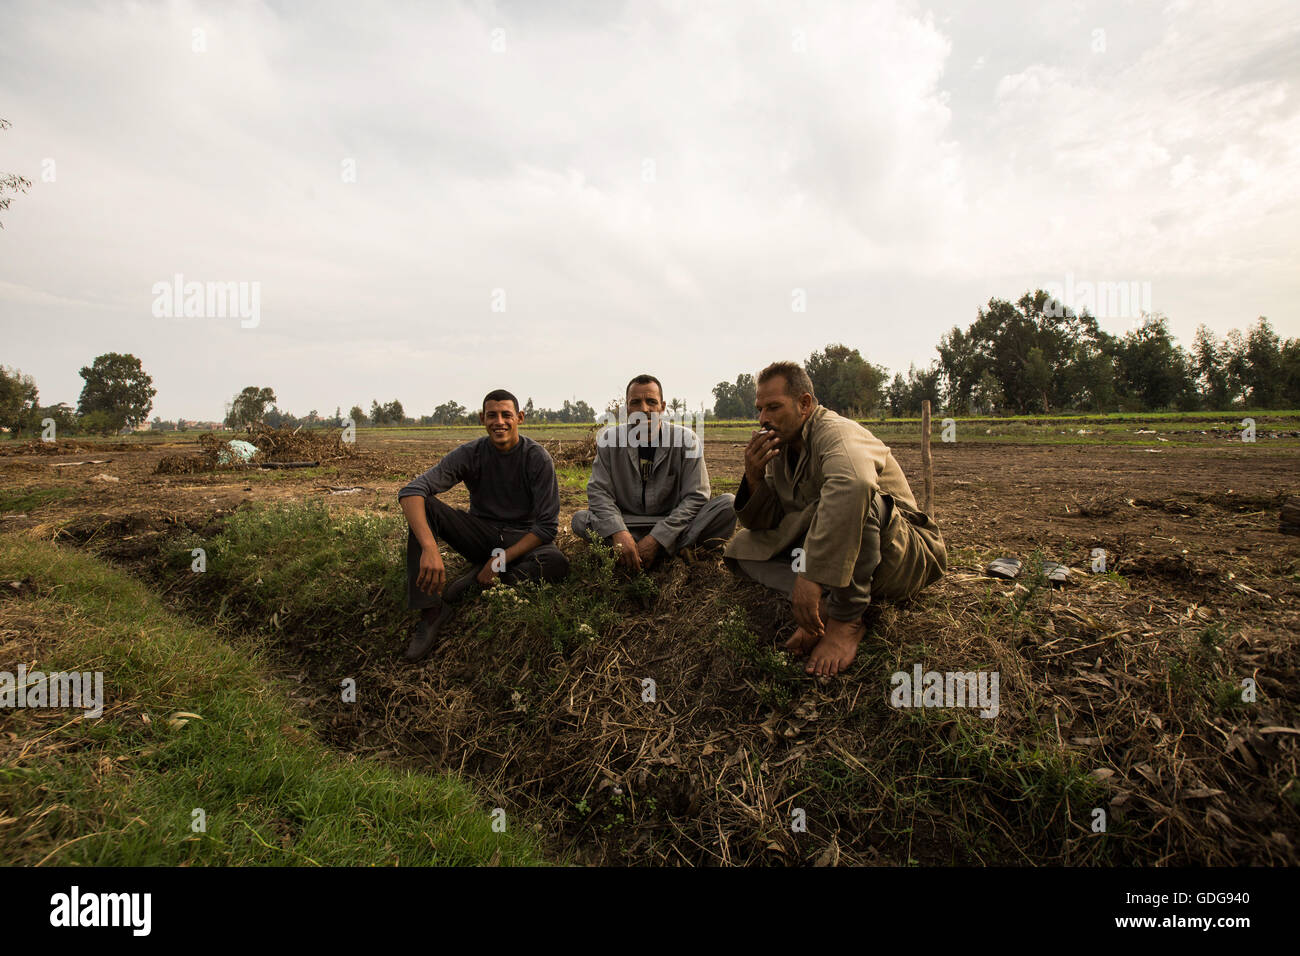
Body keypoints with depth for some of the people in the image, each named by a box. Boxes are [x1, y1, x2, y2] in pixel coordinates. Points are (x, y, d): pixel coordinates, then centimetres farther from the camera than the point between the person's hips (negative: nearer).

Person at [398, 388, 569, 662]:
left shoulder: (538, 458, -12)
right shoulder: (470, 454, -9)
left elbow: (547, 526, -14)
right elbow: (410, 492, -22)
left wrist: (501, 559, -24)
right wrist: (429, 548, -39)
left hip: (522, 540, -1)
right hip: (481, 534, 2)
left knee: (558, 562, -34)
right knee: (424, 505, -23)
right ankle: (430, 612, -31)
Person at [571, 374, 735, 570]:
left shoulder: (686, 439, -6)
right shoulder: (610, 439, -1)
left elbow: (695, 497, -12)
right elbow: (599, 491, -8)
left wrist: (656, 538, -24)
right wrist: (619, 532, -28)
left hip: (674, 526, -1)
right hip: (627, 524, 2)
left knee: (728, 504, -23)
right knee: (581, 519, -27)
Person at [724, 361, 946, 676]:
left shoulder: (836, 432, -20)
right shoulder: (779, 449, 7)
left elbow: (853, 483, -47)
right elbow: (763, 525, 8)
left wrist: (812, 574, -50)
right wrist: (754, 478, -12)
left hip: (908, 558, -8)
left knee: (850, 497, -37)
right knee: (744, 546, -1)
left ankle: (845, 619, -25)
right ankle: (824, 603, -21)